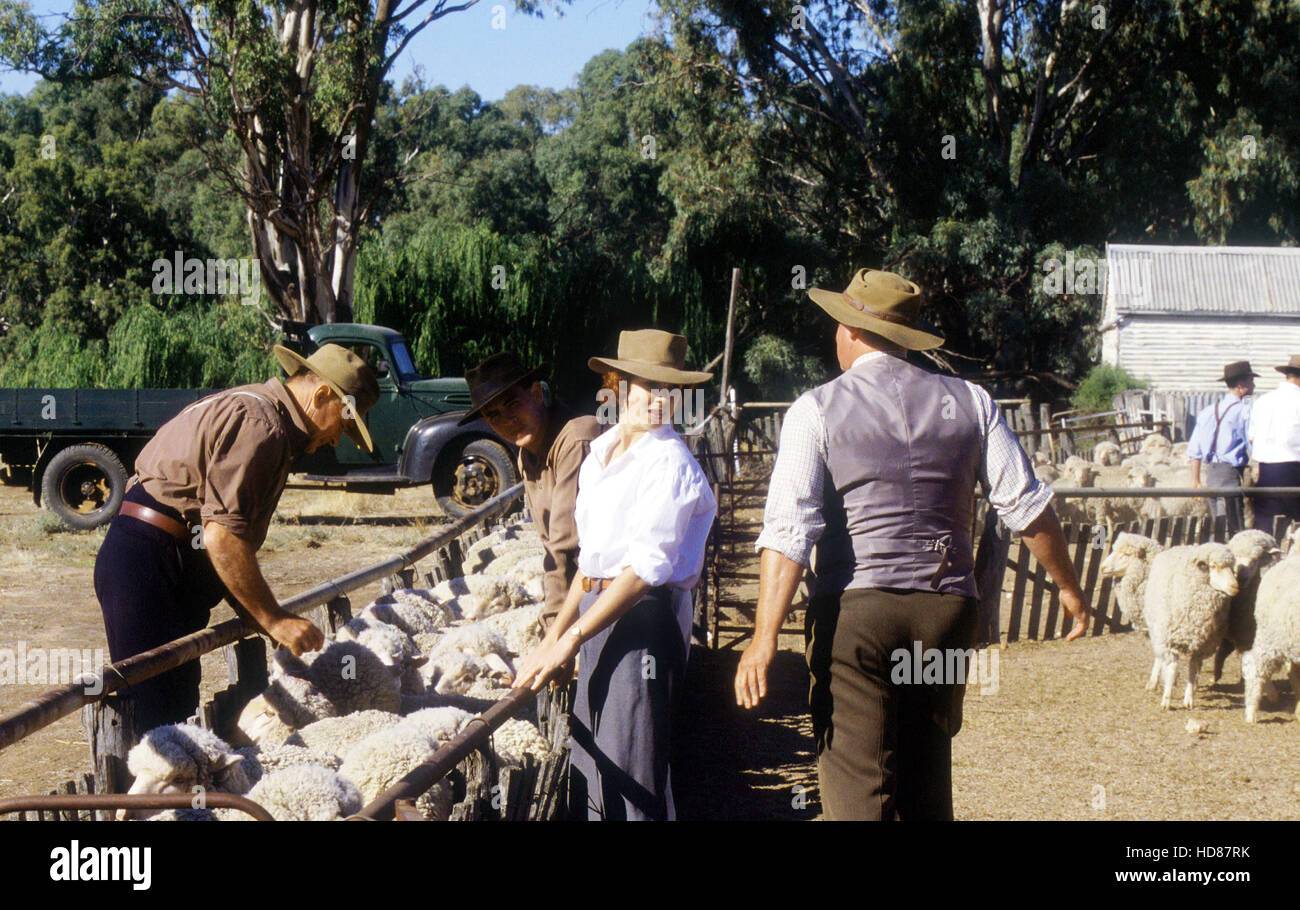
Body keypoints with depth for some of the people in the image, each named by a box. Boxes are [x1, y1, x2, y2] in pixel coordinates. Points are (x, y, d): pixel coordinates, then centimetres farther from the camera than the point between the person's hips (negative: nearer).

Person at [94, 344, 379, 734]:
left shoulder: (251, 408, 19)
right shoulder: (260, 424, -14)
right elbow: (223, 535, -22)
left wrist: (267, 615, 13)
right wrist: (273, 619, -15)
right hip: (150, 566, -11)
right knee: (161, 719, -12)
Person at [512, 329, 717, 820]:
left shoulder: (669, 462, -13)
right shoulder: (599, 454, 13)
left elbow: (647, 567, -20)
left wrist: (570, 641, -20)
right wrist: (554, 636, 15)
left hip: (643, 617, -8)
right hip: (599, 613, 8)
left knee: (631, 776, -6)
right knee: (589, 769, 13)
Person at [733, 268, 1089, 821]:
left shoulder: (817, 410, -1)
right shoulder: (969, 402, 8)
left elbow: (789, 526, -12)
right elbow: (1028, 507, 8)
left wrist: (766, 635, -16)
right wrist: (1068, 587, 22)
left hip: (853, 609, -4)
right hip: (947, 608, 4)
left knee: (856, 789, -1)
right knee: (928, 782, 18)